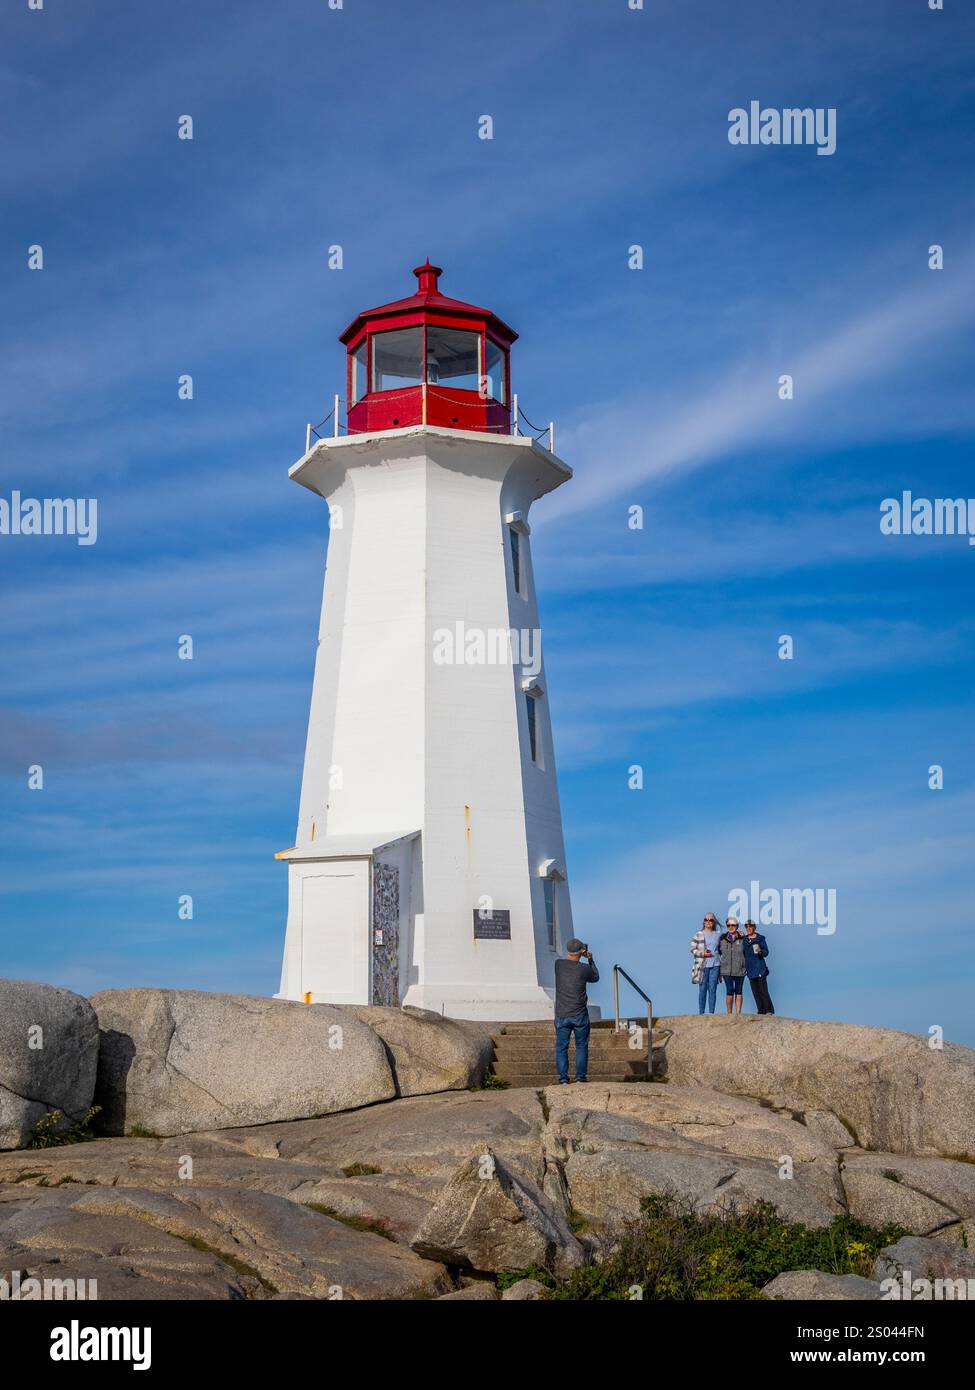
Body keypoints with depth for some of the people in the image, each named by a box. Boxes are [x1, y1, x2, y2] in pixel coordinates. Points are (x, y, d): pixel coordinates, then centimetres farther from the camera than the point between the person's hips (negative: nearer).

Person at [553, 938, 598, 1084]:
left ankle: (563, 1078, 6)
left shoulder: (558, 965, -5)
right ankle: (580, 1077, 9)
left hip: (561, 1016, 1)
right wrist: (590, 959, 20)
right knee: (581, 1047, 11)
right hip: (580, 1015, -1)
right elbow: (595, 977, 11)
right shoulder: (584, 968, -11)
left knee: (561, 1047, 8)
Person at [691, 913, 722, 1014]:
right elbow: (692, 949, 0)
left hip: (715, 965, 2)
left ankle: (711, 1013, 5)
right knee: (702, 990, 1)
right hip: (703, 965, -2)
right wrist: (702, 954, -15)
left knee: (712, 989, 1)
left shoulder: (718, 934, 11)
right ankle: (701, 1013, 5)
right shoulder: (698, 935, 1)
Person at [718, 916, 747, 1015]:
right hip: (726, 969, 0)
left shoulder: (742, 938, 2)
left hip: (739, 969, 0)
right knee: (730, 990, -9)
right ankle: (729, 1013, 1)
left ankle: (738, 1013, 9)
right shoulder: (722, 938, 5)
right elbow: (718, 952, 12)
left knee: (738, 991, 4)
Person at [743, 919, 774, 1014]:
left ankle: (769, 1010, -4)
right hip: (750, 969, 5)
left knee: (763, 991, -9)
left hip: (760, 968, -5)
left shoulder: (760, 938, -1)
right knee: (755, 992, 6)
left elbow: (766, 952, -4)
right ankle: (761, 1011, 11)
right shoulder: (744, 939, 12)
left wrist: (760, 951, -22)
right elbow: (743, 953, 19)